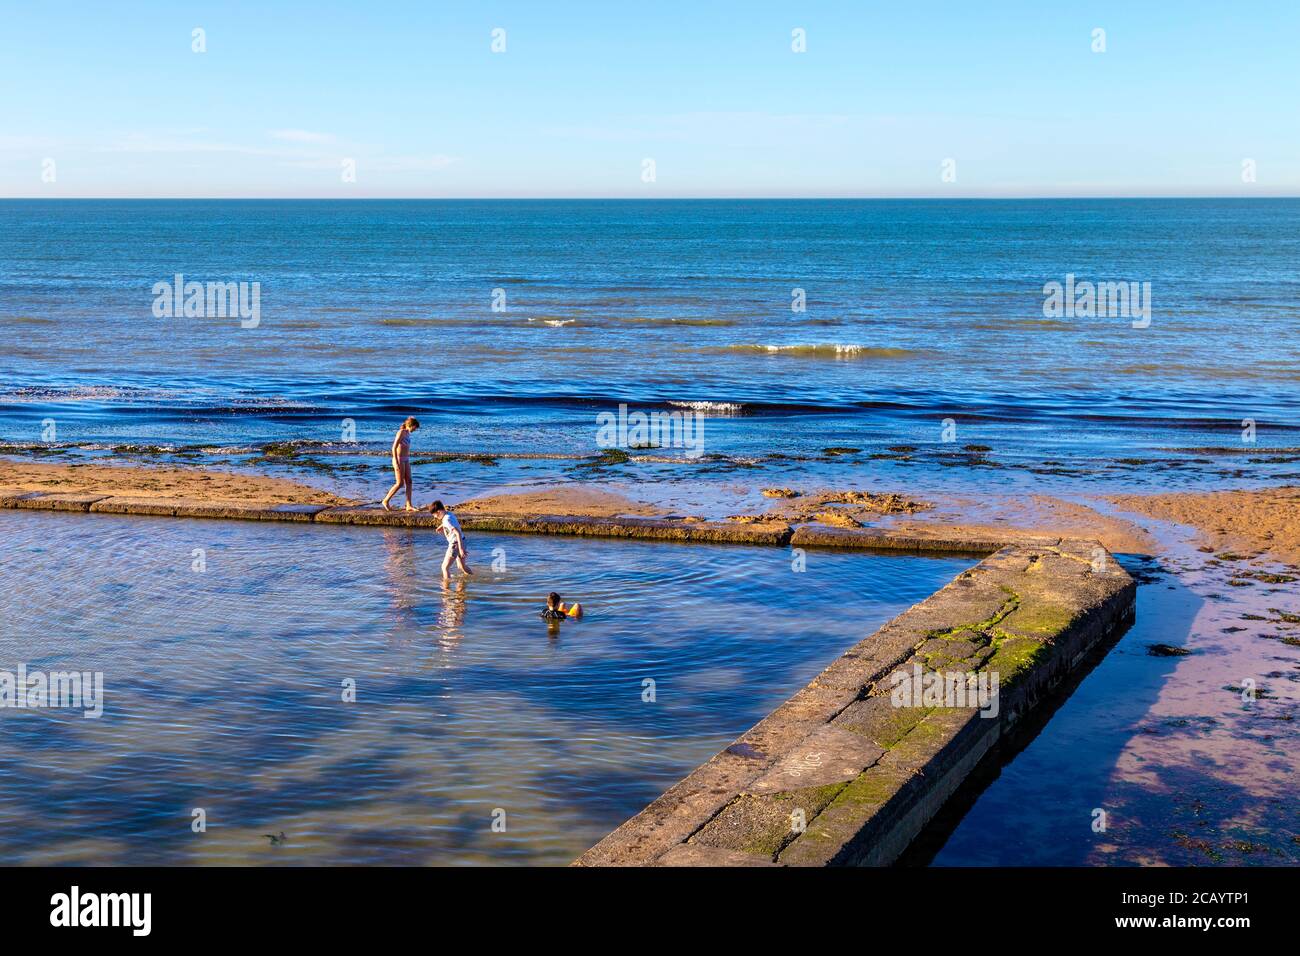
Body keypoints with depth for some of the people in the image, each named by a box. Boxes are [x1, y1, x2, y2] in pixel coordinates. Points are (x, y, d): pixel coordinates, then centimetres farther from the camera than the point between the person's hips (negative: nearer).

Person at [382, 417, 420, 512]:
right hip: (399, 460, -9)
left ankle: (409, 505, 3)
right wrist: (396, 463, -23)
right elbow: (394, 448, -19)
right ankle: (386, 501, 7)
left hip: (406, 460, 9)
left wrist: (407, 462, 23)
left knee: (408, 482, 3)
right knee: (400, 483, -6)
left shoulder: (407, 433, 13)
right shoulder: (401, 432, -15)